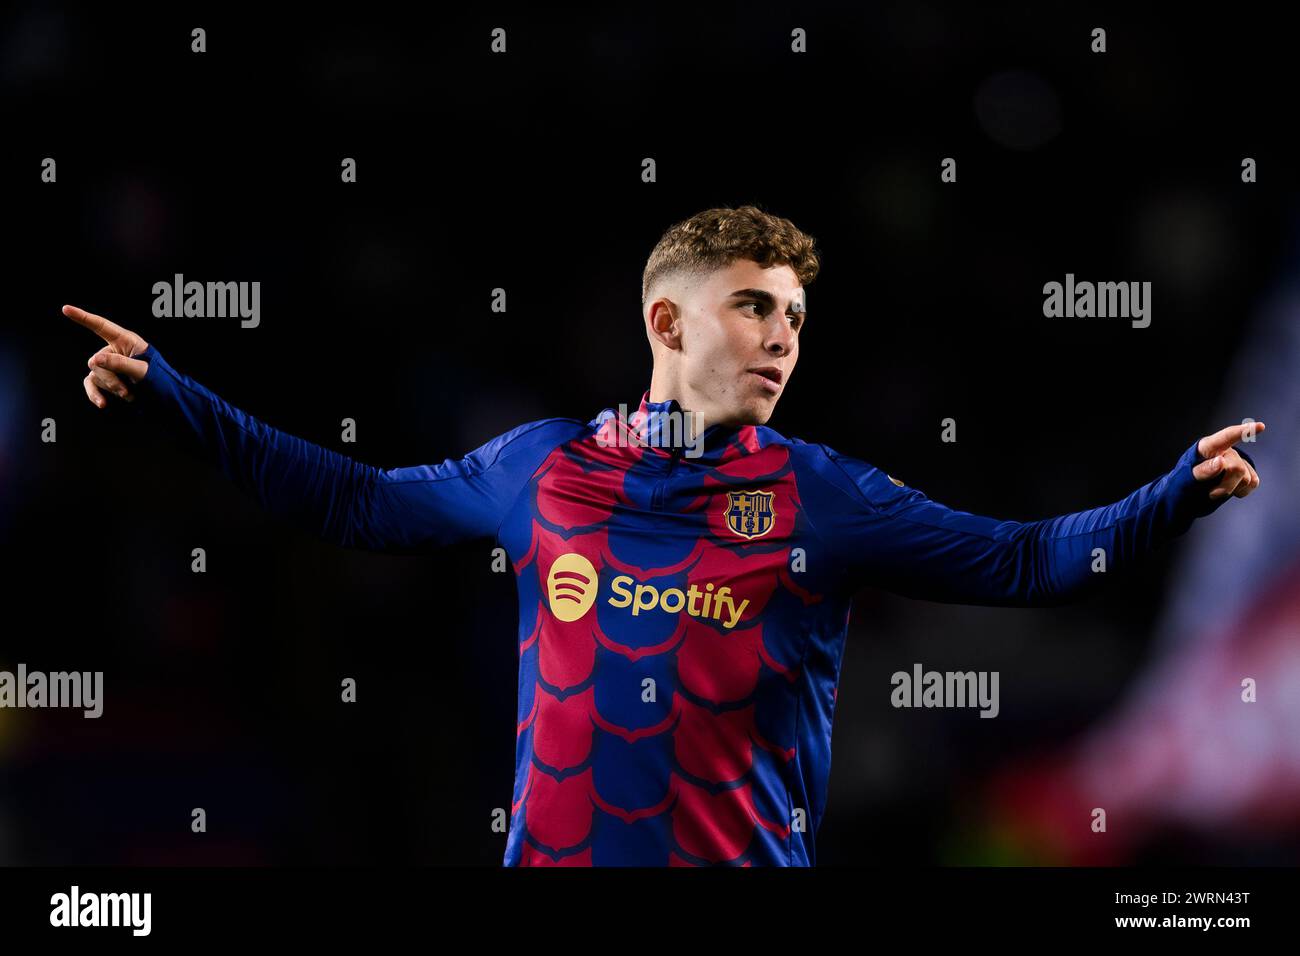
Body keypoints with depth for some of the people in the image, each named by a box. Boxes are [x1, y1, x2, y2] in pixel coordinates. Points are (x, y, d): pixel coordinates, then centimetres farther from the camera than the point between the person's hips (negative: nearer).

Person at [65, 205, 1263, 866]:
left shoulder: (826, 497, 1)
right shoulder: (544, 466, 6)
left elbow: (1021, 561, 0)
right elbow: (361, 502, 17)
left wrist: (1178, 495, -13)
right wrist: (166, 392, 15)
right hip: (557, 851, 1)